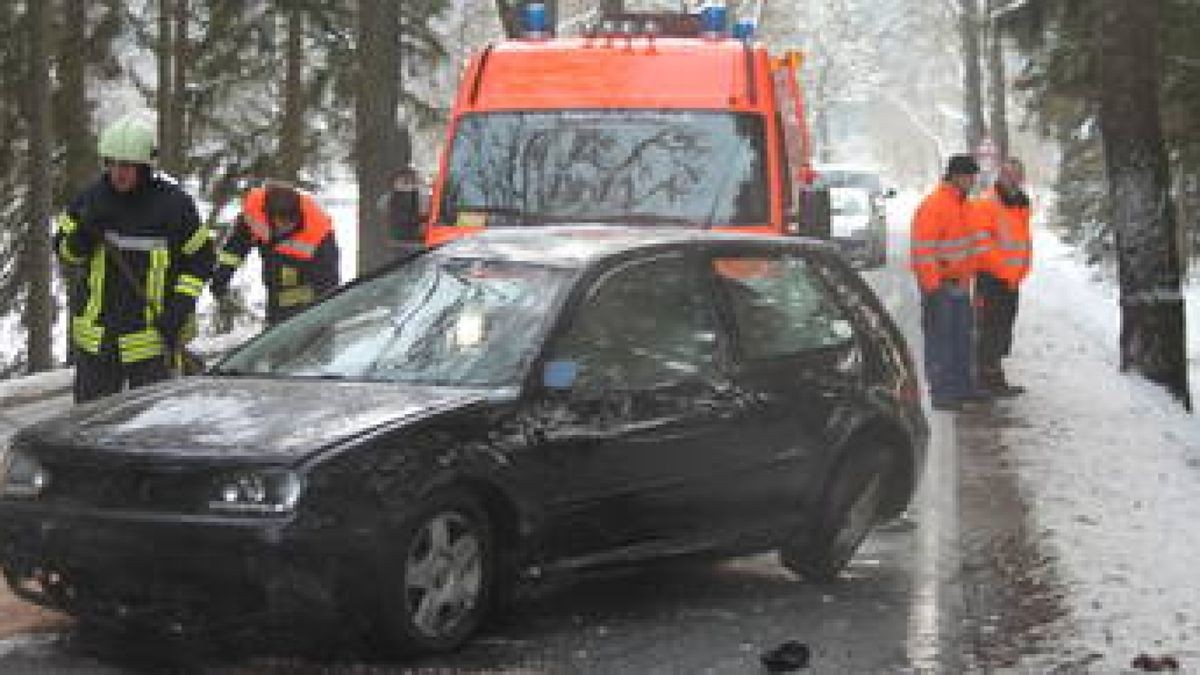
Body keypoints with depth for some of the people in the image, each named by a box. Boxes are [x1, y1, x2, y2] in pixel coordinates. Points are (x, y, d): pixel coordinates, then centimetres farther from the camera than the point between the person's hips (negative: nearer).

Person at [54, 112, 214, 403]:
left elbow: (200, 260, 1)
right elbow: (66, 253, 5)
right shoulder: (91, 198, -2)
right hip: (96, 333, 3)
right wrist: (86, 231, -17)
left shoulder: (173, 204, -8)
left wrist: (178, 310, -10)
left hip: (153, 335, -3)